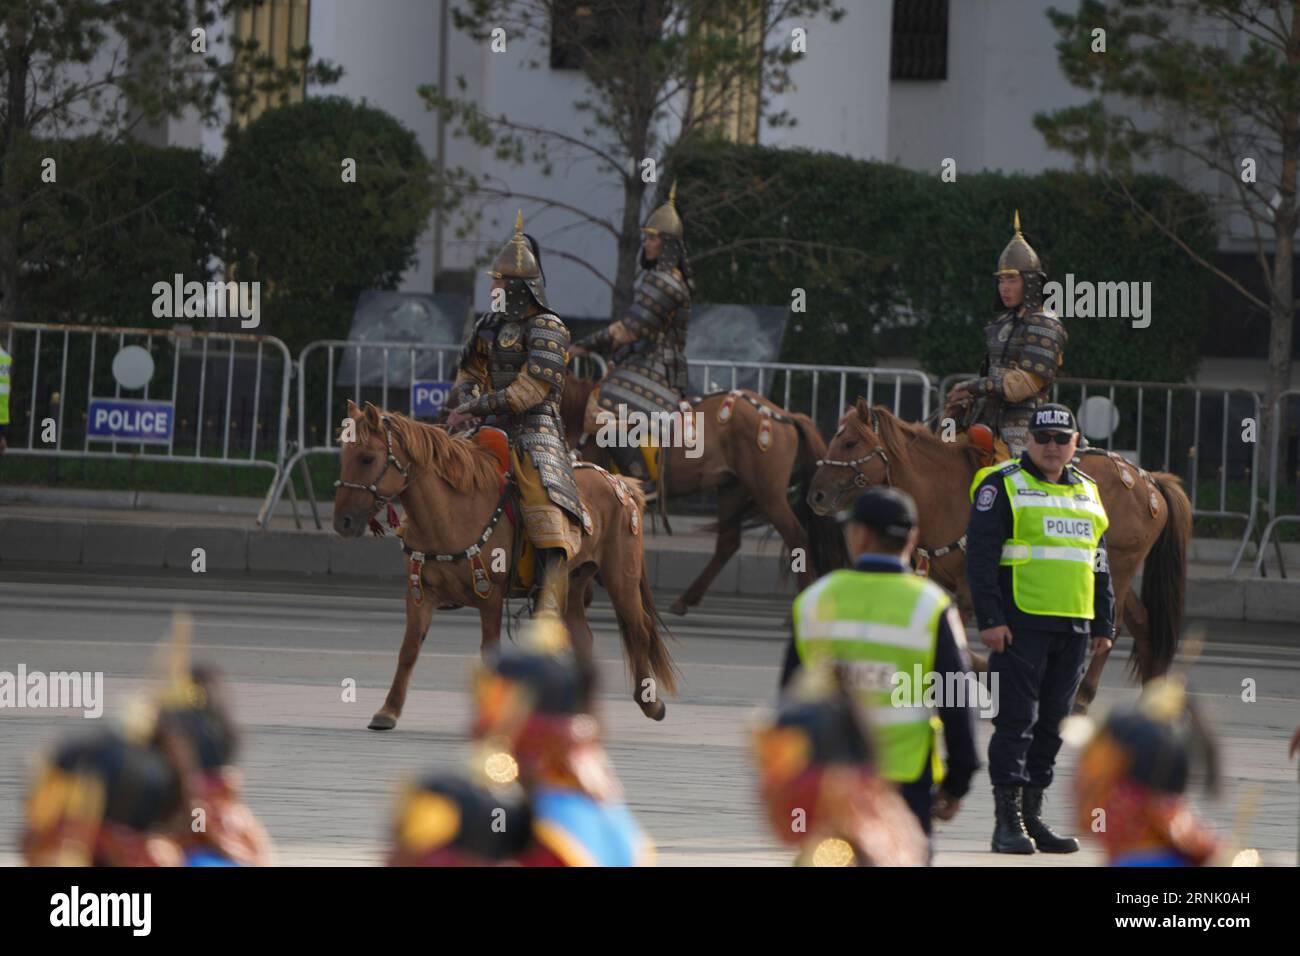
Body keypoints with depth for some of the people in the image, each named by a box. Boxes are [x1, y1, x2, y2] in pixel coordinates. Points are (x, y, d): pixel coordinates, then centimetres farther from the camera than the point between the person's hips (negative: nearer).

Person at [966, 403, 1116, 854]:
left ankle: (1033, 817, 14)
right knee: (1016, 722, -9)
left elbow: (1099, 563, 24)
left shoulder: (1087, 492, 19)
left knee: (1050, 726, 8)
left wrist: (1104, 625, 18)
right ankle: (1008, 822, -9)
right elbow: (980, 556, -7)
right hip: (1020, 625, -6)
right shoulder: (1002, 486, -1)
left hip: (1072, 629, 6)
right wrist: (991, 620, -15)